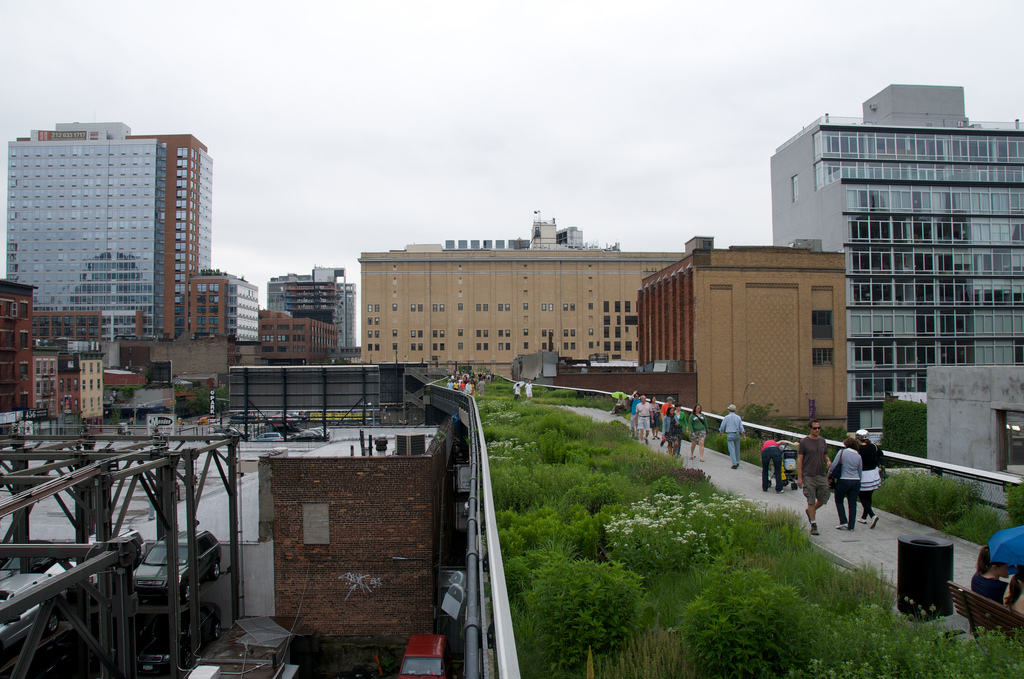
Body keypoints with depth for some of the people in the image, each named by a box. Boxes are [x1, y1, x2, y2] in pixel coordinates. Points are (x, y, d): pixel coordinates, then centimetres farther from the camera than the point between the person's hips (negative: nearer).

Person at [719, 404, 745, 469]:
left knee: (732, 450, -3)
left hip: (729, 435, -3)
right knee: (737, 449, 17)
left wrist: (721, 432, 21)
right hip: (737, 434, 3)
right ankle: (737, 462, 26)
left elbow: (722, 427, 3)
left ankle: (734, 464, -10)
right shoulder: (738, 417, 3)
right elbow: (741, 427, -1)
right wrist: (744, 435, 1)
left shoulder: (726, 417, -3)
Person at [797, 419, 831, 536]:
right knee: (811, 500, -2)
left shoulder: (822, 441, 10)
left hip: (821, 475, 5)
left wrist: (828, 461, -5)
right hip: (808, 476, -5)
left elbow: (825, 455, 20)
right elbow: (799, 459, -4)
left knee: (824, 499, 4)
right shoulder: (804, 441, -4)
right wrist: (799, 477, -9)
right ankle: (813, 524, 7)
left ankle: (810, 511, 31)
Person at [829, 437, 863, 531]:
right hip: (856, 481, 4)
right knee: (852, 503, 7)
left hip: (843, 481, -4)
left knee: (839, 501, 11)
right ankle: (851, 525, 8)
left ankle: (843, 522, 1)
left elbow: (834, 465, -8)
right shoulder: (858, 456, 7)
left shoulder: (842, 452, -5)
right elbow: (860, 471, 14)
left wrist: (829, 474, 6)